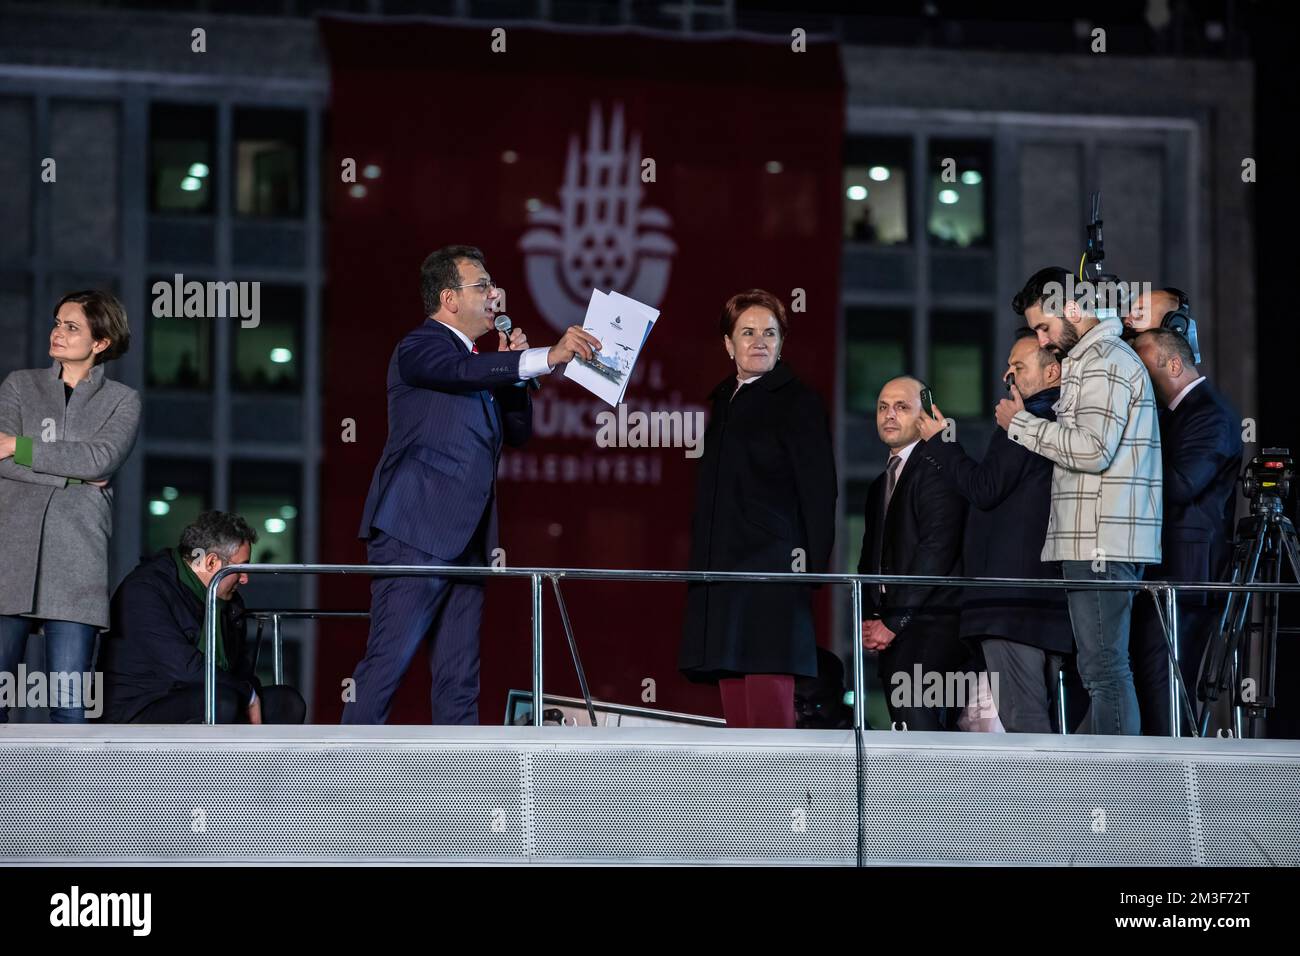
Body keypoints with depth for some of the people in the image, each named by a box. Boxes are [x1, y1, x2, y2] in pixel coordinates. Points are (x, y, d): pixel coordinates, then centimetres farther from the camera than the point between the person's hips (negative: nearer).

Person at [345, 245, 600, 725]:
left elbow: (516, 431, 23)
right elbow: (465, 371, -27)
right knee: (387, 661, -11)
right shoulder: (420, 347, -5)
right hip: (415, 536, -9)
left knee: (460, 679, 6)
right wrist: (548, 357, -37)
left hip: (464, 541, 9)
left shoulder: (478, 359, 22)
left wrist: (512, 371, 7)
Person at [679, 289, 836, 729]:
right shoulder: (724, 399, 19)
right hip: (725, 570, 8)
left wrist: (812, 567, -15)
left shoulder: (797, 402, -2)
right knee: (736, 707, 5)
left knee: (768, 702, -12)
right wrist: (702, 567, 14)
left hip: (774, 573, -8)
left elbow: (818, 491, -7)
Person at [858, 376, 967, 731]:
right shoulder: (881, 484, 23)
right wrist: (868, 620, 8)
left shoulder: (935, 466, -6)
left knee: (920, 726, -20)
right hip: (891, 633, 9)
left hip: (930, 624, -9)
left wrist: (893, 622, -15)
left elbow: (937, 548, -15)